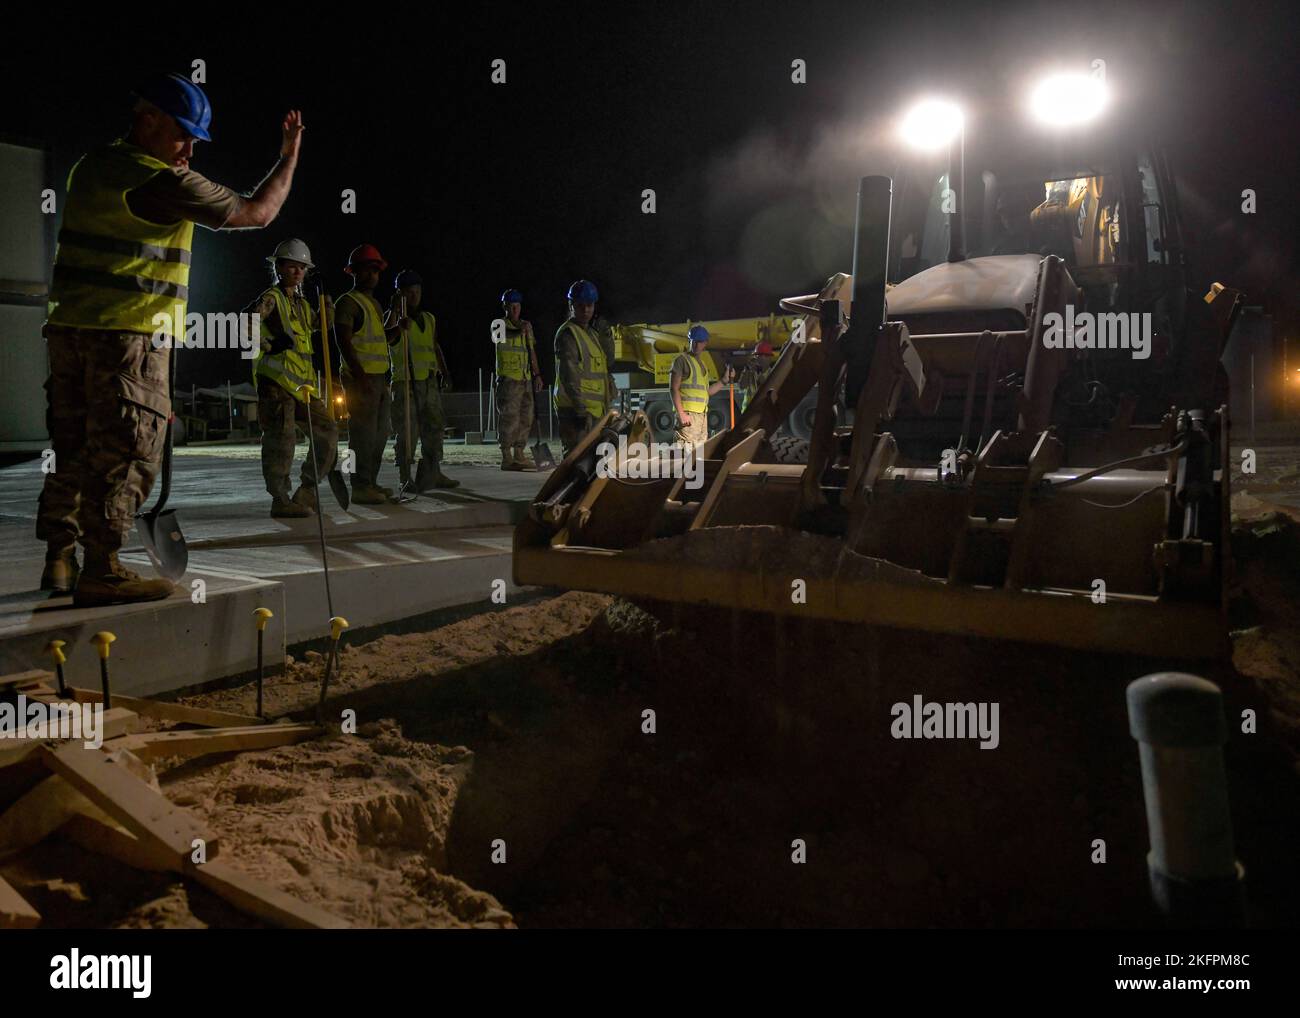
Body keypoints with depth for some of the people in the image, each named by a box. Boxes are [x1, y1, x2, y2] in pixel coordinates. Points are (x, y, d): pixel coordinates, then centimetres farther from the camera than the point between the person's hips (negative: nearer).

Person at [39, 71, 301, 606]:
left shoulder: (91, 166, 14)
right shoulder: (165, 183, -11)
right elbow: (257, 212, -4)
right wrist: (289, 157, 9)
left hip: (70, 327, 9)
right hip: (129, 335, -8)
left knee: (74, 448, 14)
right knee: (126, 452, -4)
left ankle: (59, 558, 19)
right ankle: (101, 570, -4)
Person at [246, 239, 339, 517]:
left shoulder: (302, 304, 21)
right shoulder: (271, 298, -2)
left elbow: (318, 325, 40)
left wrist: (327, 306, 21)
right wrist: (268, 345, -22)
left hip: (302, 381, 8)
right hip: (275, 380, -8)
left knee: (328, 430, 7)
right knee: (281, 439, -10)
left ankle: (307, 492, 15)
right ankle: (280, 500, -3)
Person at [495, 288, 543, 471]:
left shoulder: (527, 326, 18)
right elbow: (499, 335, -22)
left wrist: (537, 374, 15)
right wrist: (519, 331, -37)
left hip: (526, 379, 6)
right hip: (508, 378, -6)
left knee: (526, 419, 8)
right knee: (509, 419, -10)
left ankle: (519, 456, 15)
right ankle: (506, 458, -6)